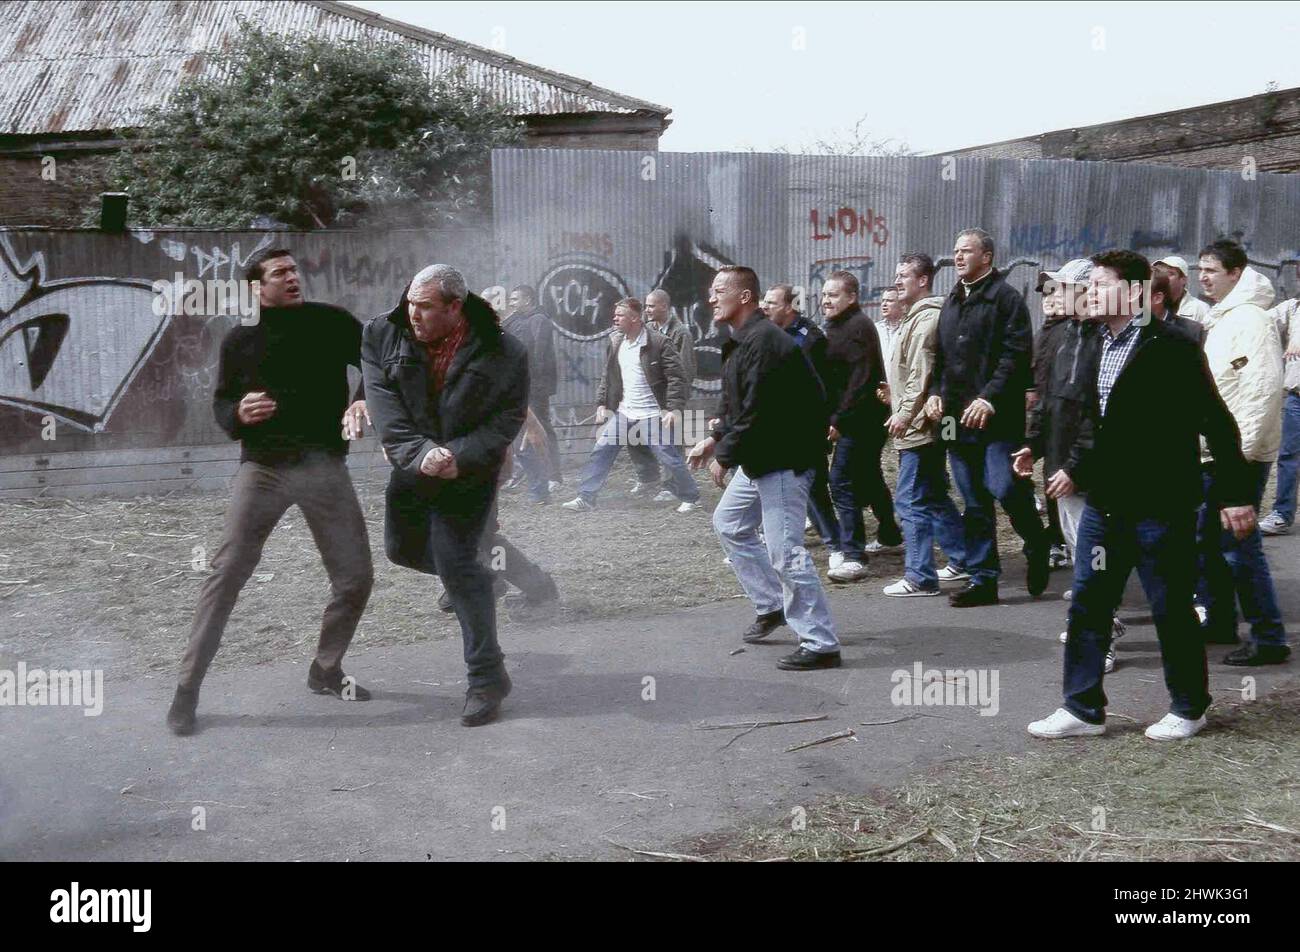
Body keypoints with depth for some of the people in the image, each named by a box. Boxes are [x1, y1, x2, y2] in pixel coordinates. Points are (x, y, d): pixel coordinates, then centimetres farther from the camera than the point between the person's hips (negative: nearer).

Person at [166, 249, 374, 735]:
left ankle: (325, 670, 25)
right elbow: (221, 404, 12)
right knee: (226, 575, -8)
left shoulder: (332, 322, 2)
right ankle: (187, 689, 0)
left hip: (325, 466, 1)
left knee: (355, 577, 2)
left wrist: (364, 399, -11)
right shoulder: (240, 340, 4)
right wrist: (238, 414, -12)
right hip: (263, 467, -1)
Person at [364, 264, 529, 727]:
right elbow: (385, 409, -12)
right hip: (411, 466, 5)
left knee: (456, 564, -11)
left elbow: (508, 418, -13)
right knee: (401, 549, 18)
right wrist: (419, 453, -27)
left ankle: (487, 676, 1)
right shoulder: (383, 337, -7)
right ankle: (473, 579, 47)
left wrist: (460, 457, -27)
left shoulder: (502, 352, -16)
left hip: (470, 471, -5)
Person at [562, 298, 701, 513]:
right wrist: (602, 404, 10)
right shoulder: (615, 342, 6)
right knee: (600, 453, 2)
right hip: (623, 414, 6)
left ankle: (691, 498, 19)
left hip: (653, 415, -6)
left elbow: (676, 378, -15)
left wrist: (675, 408, -22)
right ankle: (585, 498, 10)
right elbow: (607, 376, 17)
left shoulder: (658, 343, -14)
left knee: (671, 459, 1)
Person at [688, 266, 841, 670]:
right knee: (729, 524, 22)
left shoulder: (764, 342, -21)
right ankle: (771, 605, 33)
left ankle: (820, 643, -2)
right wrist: (715, 439, 10)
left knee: (785, 552, -11)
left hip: (784, 458, -11)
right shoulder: (741, 341, 13)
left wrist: (725, 456, -16)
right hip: (758, 456, 11)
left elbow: (757, 412, -25)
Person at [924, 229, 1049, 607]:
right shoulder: (951, 302, 19)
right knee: (974, 503, 9)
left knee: (1004, 488, -13)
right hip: (957, 417, 7)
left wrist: (989, 398, -21)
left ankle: (1037, 547, 16)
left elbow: (1016, 353, -13)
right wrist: (935, 391, 6)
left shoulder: (1005, 297, -5)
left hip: (996, 417, -7)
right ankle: (982, 579, 14)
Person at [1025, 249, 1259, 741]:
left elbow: (1215, 420, -11)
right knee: (1087, 603, 7)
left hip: (1161, 506, -7)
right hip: (1105, 502, 7)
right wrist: (1079, 471, 15)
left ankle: (1188, 708, 22)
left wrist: (1235, 493, -13)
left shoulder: (1171, 346, -12)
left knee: (1172, 609, 5)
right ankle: (1082, 708, 16)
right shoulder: (1099, 346, 11)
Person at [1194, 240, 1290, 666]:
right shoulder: (1216, 320, 17)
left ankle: (1269, 639, -2)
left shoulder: (1251, 320, -12)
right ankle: (1219, 622, 28)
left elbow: (1264, 389, -20)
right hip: (1210, 454, 10)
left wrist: (1242, 450, -22)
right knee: (1205, 541, 15)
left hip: (1239, 455, -10)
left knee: (1239, 544, -8)